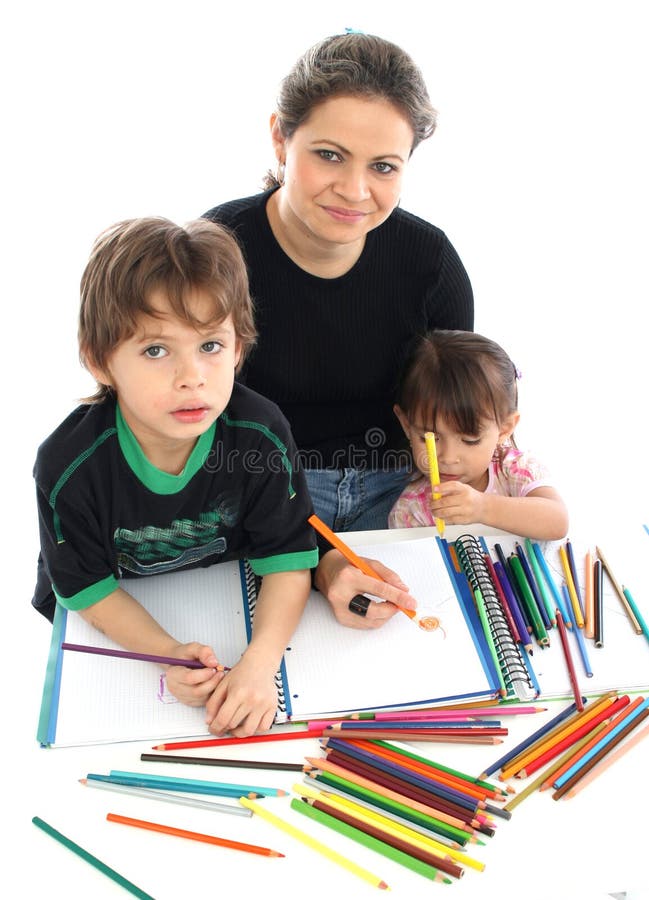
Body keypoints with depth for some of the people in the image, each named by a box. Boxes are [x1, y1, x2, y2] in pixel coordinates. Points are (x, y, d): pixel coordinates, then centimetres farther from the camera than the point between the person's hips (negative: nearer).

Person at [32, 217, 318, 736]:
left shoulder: (260, 433, -28)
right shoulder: (67, 464, -30)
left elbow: (288, 559, -22)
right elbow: (89, 586, -17)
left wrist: (259, 663, -37)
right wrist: (168, 654, -32)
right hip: (111, 623, 1)